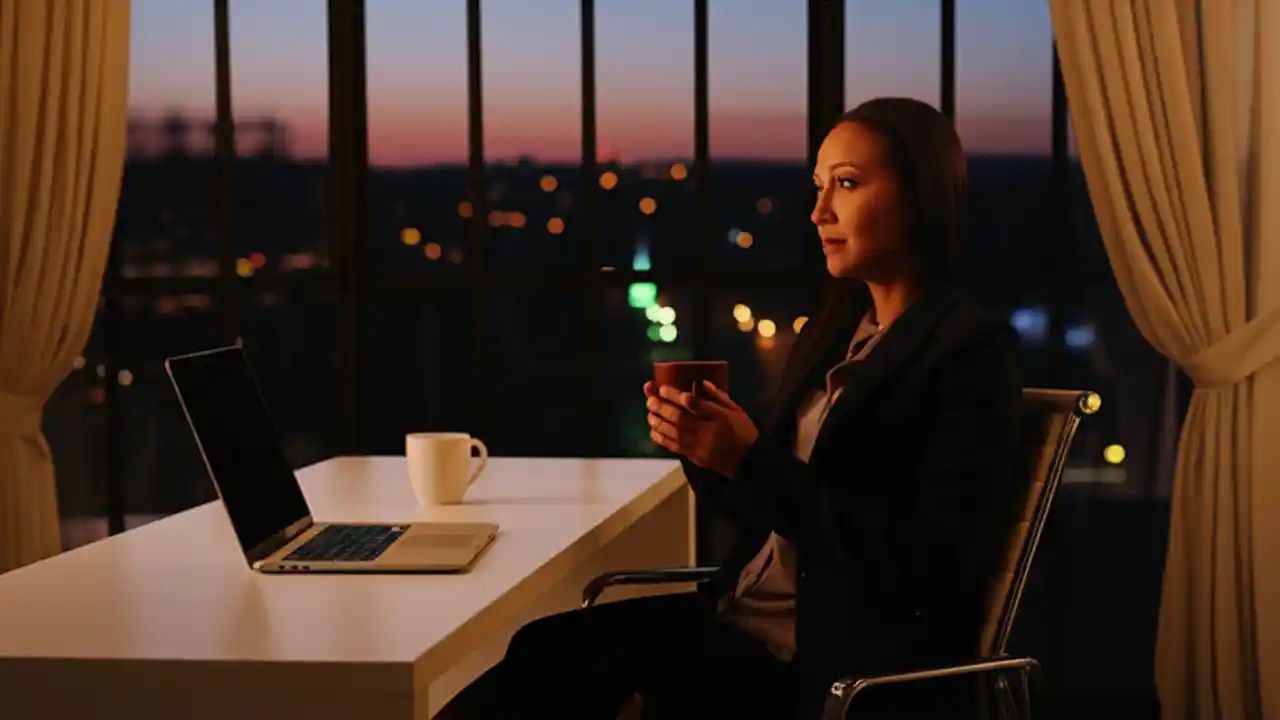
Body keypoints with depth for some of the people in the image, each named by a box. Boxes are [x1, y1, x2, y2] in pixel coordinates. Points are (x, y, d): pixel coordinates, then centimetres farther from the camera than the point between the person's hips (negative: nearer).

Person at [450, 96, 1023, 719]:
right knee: (539, 653, -14)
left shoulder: (973, 353, -10)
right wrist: (704, 447, -4)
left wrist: (753, 463, -20)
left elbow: (926, 570, -18)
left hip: (845, 664, -8)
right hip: (744, 619, 8)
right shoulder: (834, 335, 15)